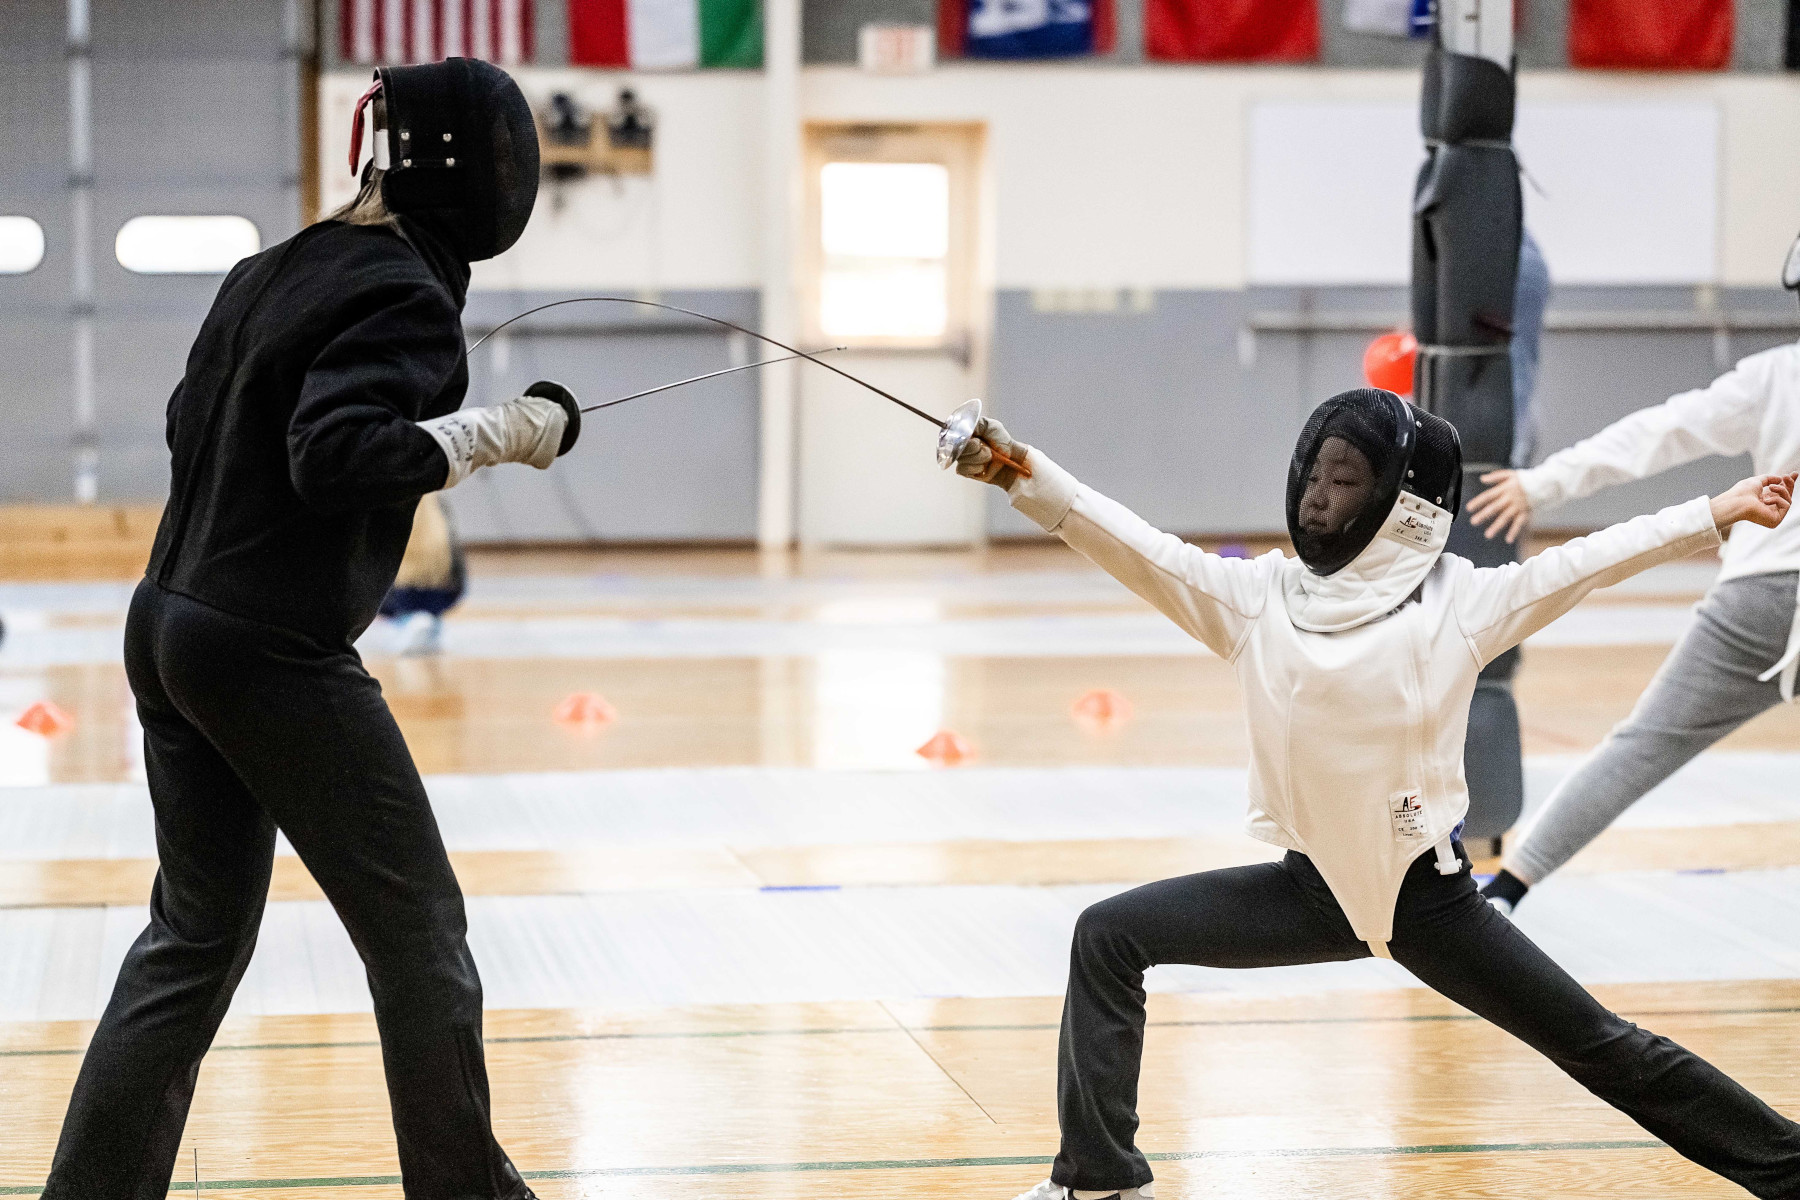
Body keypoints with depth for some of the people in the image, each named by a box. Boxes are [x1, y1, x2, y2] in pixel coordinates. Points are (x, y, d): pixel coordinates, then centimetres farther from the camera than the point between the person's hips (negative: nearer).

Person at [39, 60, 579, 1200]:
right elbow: (335, 457, -29)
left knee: (197, 937, 14)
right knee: (419, 932, 7)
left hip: (171, 627, 8)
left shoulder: (271, 270, 11)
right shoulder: (403, 297, -15)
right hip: (275, 657, -8)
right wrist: (493, 432, -20)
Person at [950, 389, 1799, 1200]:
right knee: (1108, 939, -9)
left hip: (1424, 895, -3)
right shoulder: (1256, 594, -8)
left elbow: (1591, 560, -11)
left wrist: (1721, 513, -17)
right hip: (1312, 887, 3)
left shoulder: (1458, 600, -11)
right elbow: (1133, 543, -18)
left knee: (1603, 1050, 3)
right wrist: (1023, 473, -30)